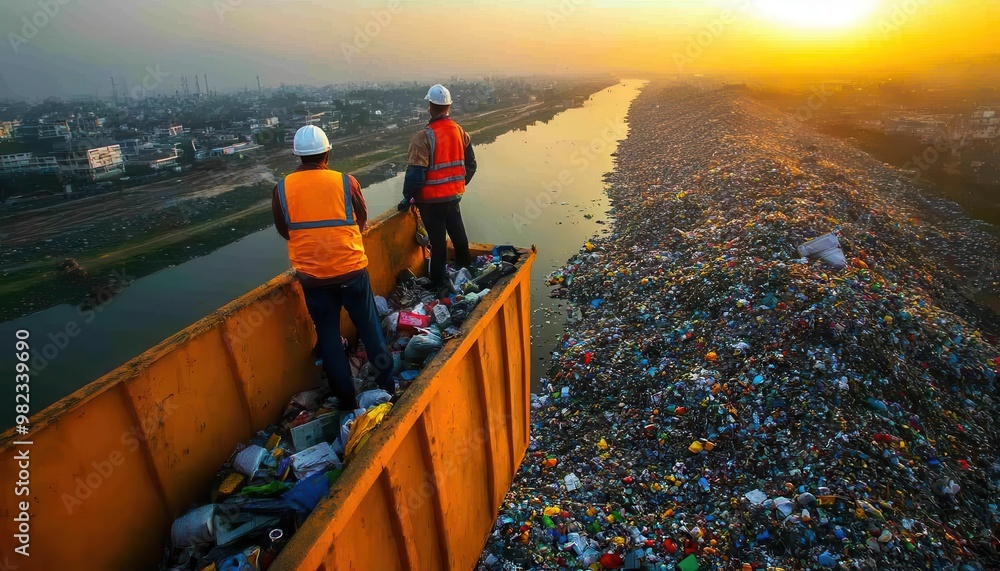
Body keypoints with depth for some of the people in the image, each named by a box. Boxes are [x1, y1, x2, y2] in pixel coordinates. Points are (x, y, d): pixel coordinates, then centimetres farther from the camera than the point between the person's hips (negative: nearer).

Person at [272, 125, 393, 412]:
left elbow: (284, 231, 8)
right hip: (351, 268, 0)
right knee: (369, 325, 16)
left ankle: (346, 397, 22)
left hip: (312, 276, 1)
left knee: (328, 334, 14)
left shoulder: (282, 189, -6)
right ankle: (387, 382, 27)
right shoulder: (346, 182, -9)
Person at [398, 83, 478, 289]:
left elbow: (415, 174, -20)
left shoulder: (424, 137, -18)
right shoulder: (460, 132, 1)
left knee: (438, 240, 2)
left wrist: (407, 197, -6)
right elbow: (471, 165, 9)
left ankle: (438, 282, 13)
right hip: (454, 195, 6)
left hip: (432, 199, -6)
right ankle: (466, 271, 39)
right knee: (458, 234, 21)